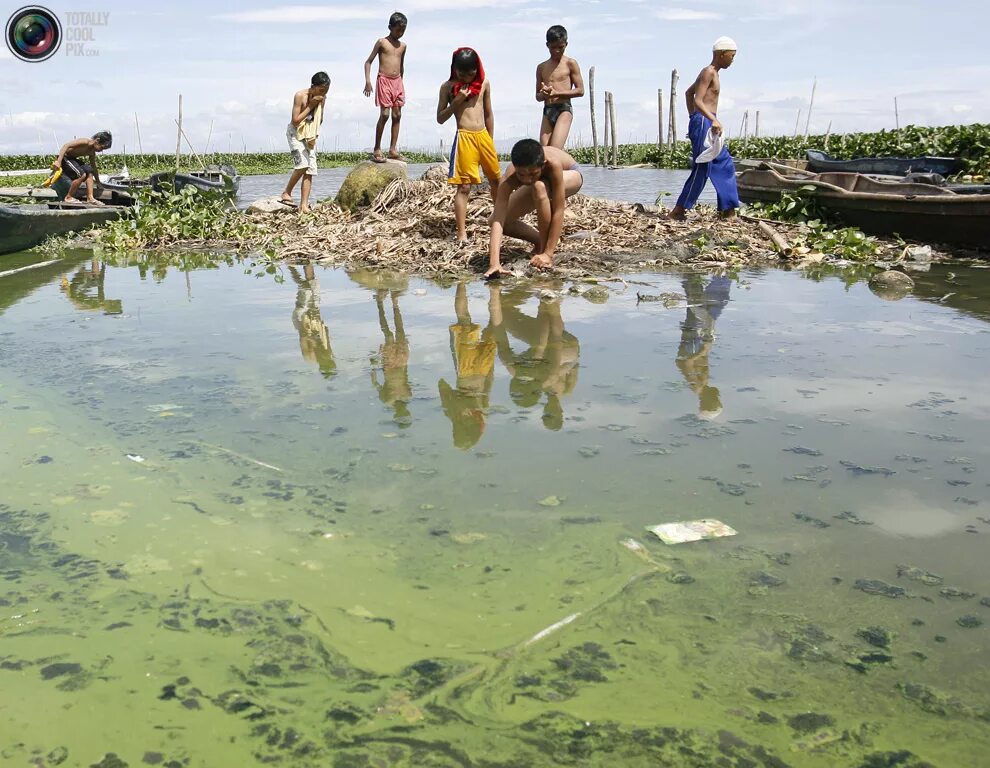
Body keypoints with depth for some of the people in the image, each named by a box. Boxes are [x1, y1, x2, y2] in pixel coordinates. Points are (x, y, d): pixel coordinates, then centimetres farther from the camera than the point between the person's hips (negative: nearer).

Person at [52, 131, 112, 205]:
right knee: (81, 174, -22)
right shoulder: (85, 142, -24)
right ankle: (68, 197, -10)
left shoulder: (92, 152, 3)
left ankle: (90, 197, -3)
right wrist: (58, 162, -40)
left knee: (90, 173, 2)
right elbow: (66, 145, -33)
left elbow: (94, 167, 18)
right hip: (64, 158, -9)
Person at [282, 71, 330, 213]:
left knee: (310, 170, -5)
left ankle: (304, 206, -6)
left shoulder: (322, 98, 0)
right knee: (303, 164, -24)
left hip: (310, 136, 6)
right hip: (295, 133, -6)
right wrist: (310, 106, -21)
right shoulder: (300, 96, -18)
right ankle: (286, 193, -5)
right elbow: (295, 120, -19)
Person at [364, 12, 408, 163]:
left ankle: (393, 150, 9)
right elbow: (368, 62, -2)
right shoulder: (382, 42, -2)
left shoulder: (402, 46, 12)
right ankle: (377, 150, -6)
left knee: (397, 115, 4)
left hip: (397, 82, 6)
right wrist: (368, 81, -13)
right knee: (385, 114, -12)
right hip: (384, 81, -6)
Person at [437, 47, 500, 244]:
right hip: (464, 138, -4)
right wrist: (456, 101, -13)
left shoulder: (484, 84, 7)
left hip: (484, 136, 4)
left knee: (496, 180, 16)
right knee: (464, 186, -7)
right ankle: (462, 233, -5)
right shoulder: (448, 87, -1)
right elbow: (440, 119, -1)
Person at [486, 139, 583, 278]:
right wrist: (494, 263, -55)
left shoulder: (553, 164, -45)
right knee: (500, 219, -14)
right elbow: (498, 219, -43)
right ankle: (541, 242, 10)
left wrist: (548, 253, -43)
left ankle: (544, 249, -22)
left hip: (571, 174, -4)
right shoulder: (509, 179, -37)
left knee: (539, 187, -39)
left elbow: (558, 212, -41)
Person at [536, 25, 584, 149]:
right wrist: (544, 94, -7)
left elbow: (580, 90, -1)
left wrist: (556, 93, -12)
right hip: (547, 111, 5)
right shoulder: (542, 67, 16)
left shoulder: (570, 63, 4)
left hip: (564, 110, -5)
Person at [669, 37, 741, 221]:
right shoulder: (709, 72, -11)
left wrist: (692, 118, 29)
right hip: (703, 123, -11)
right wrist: (714, 119, -33)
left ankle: (728, 211, 13)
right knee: (702, 169, -9)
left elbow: (689, 92, 30)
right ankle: (678, 211, -5)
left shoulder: (712, 73, 19)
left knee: (725, 164, 11)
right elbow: (698, 101, -22)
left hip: (708, 124, 11)